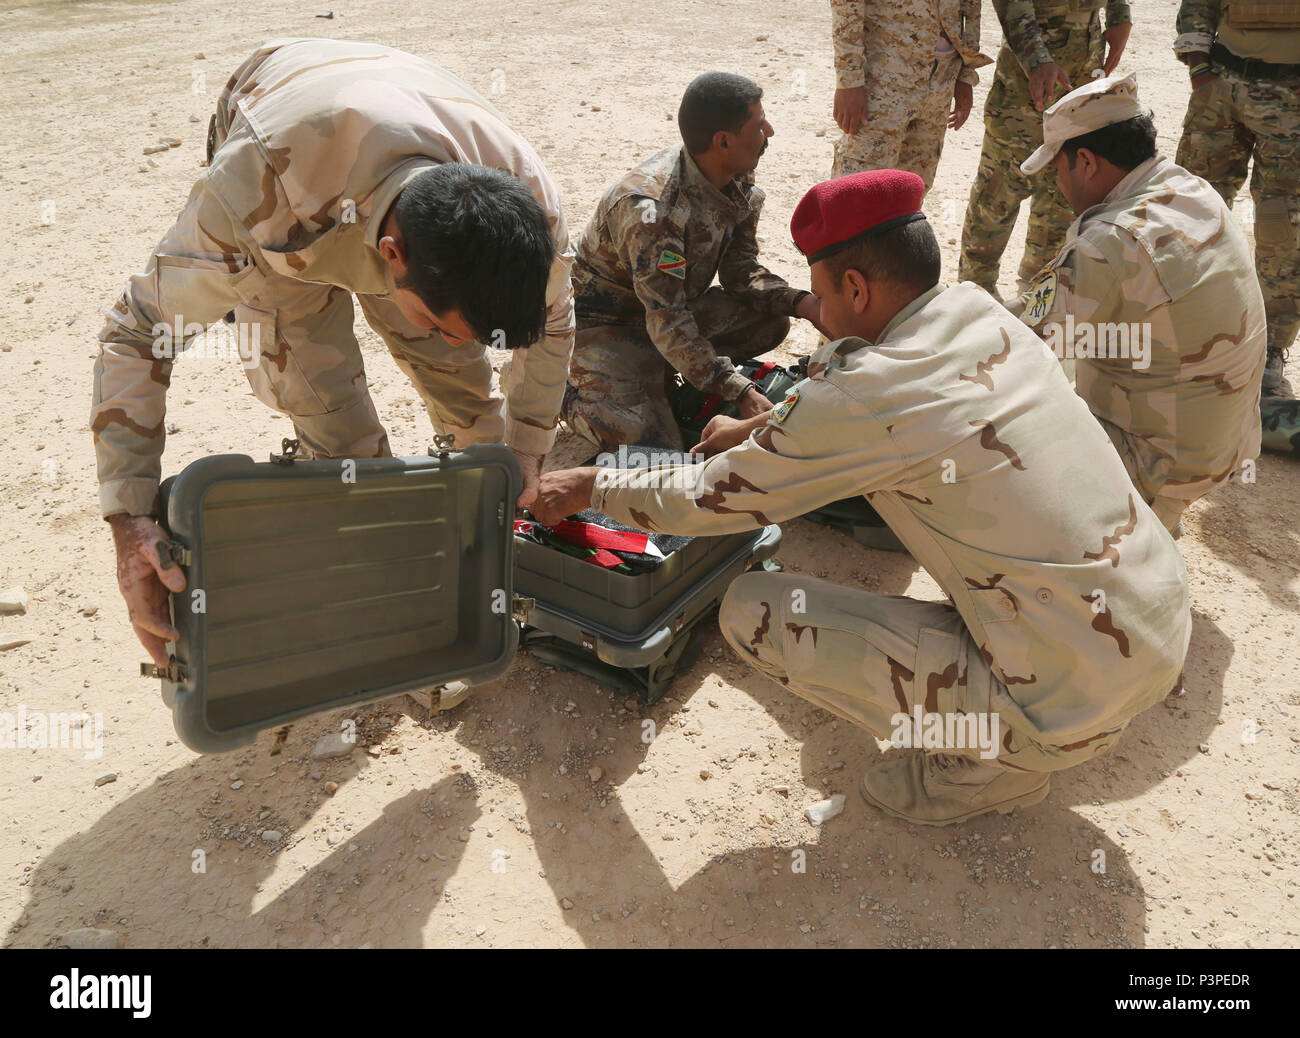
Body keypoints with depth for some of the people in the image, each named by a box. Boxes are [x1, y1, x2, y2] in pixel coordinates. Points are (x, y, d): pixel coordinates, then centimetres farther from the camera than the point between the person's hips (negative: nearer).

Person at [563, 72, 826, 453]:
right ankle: (573, 394, 4)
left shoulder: (738, 181, -6)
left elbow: (740, 271, 0)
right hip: (607, 324, -8)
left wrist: (799, 301, -19)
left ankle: (660, 376, 4)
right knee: (645, 438, -27)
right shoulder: (650, 209, -33)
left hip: (678, 306, 8)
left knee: (771, 320, -9)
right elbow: (667, 323, -33)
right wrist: (740, 392, -36)